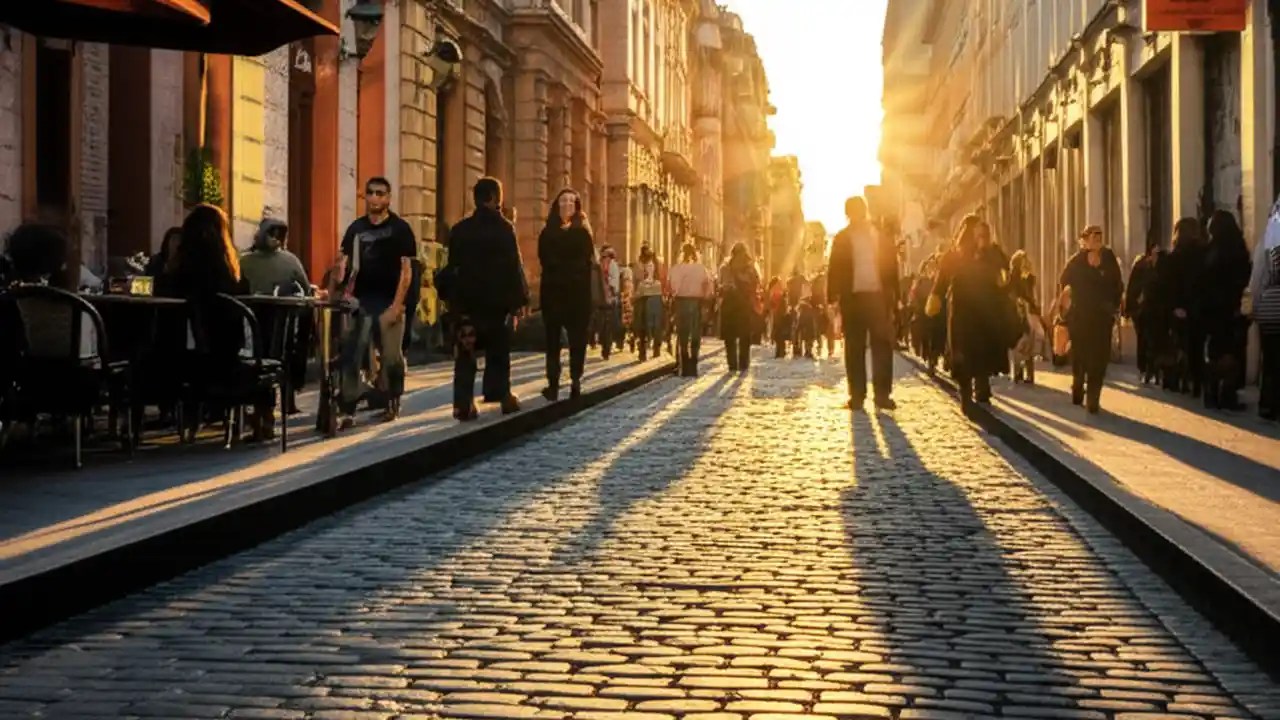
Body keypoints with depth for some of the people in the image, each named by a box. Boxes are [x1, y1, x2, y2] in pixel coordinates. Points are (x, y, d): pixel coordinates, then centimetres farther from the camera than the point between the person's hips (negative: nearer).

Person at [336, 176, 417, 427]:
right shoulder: (356, 228, 10)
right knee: (350, 356, -5)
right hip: (361, 301, 3)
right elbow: (345, 263, 9)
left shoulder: (400, 228, -1)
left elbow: (406, 269, -5)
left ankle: (392, 402, 23)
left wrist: (397, 304, -13)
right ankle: (347, 410, -6)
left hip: (389, 302, -3)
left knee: (391, 356, 3)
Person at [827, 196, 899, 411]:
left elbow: (891, 268, 9)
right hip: (852, 297, -1)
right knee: (854, 347, 1)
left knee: (882, 344, -4)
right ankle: (857, 394, 4)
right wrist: (833, 296, -8)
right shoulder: (842, 239, 8)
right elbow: (835, 269, 3)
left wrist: (893, 297, 0)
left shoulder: (882, 237, 11)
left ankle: (882, 393, -3)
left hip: (878, 296, 1)